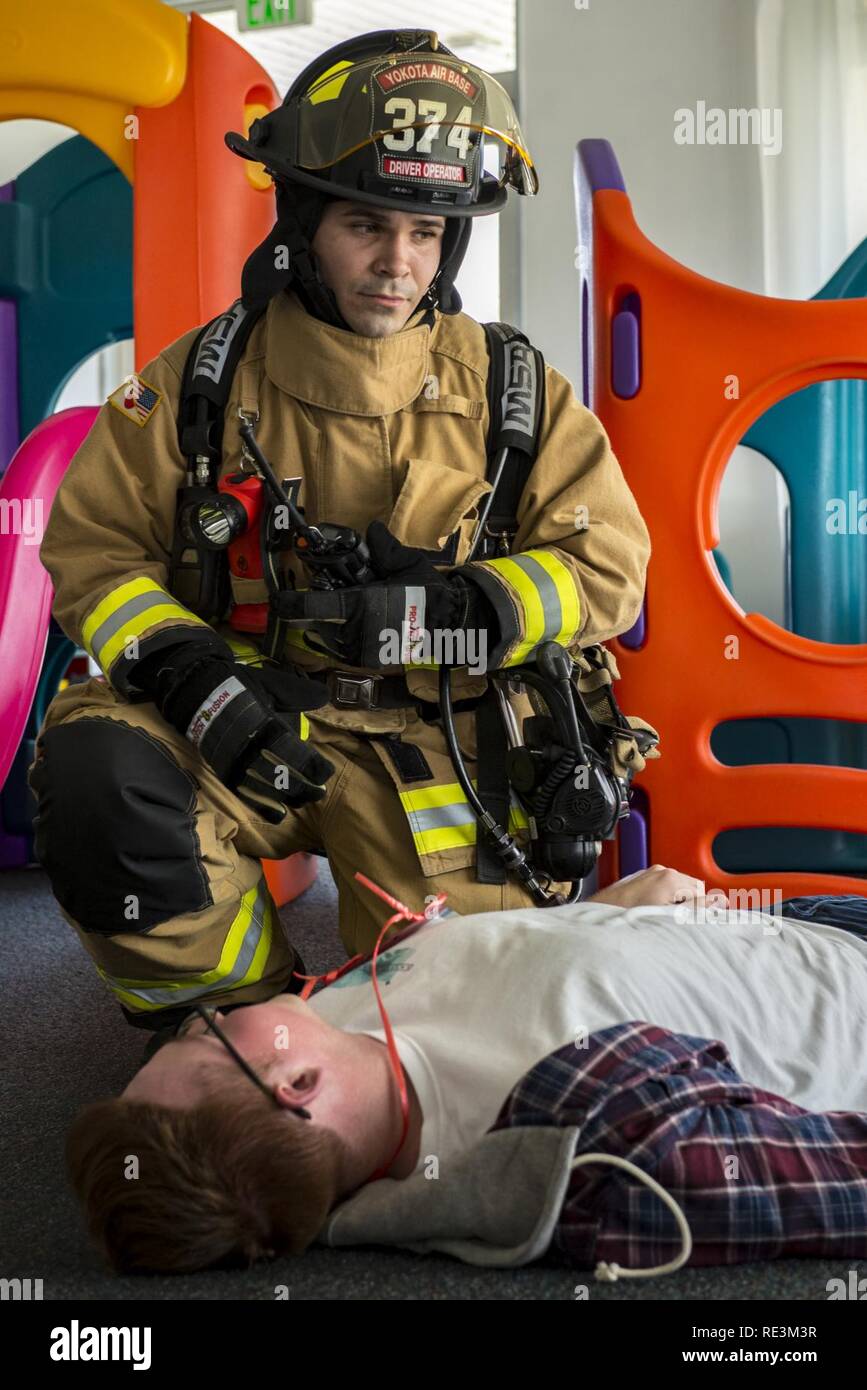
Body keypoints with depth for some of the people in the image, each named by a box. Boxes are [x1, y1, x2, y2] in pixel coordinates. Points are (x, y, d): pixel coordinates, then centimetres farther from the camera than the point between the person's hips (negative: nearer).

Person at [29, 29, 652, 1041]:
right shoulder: (199, 379, -3)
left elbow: (607, 565, -3)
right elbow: (91, 545, 0)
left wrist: (439, 607, -20)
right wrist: (191, 676, -19)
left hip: (427, 739, 1)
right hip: (247, 720, 0)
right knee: (96, 770, -31)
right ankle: (236, 1016, -4)